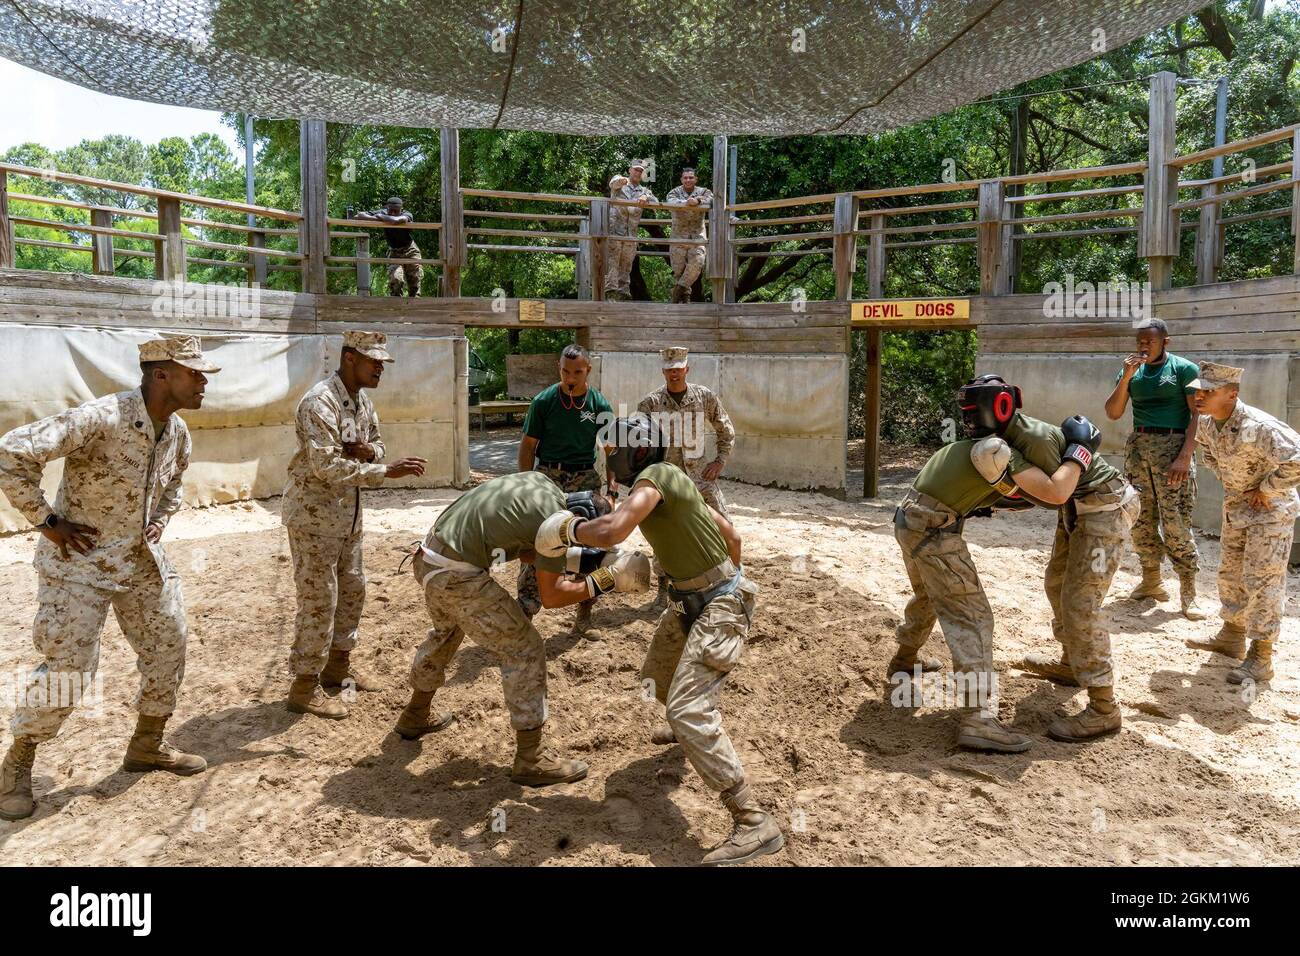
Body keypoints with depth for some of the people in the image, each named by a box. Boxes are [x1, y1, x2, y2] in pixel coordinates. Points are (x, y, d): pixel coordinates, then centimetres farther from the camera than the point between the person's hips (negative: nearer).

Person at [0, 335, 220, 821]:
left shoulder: (177, 431, -1)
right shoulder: (101, 418, -27)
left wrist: (160, 521, 8)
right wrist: (46, 520, -21)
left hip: (142, 557, 7)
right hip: (79, 558, -7)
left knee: (168, 648, 11)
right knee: (69, 666, -2)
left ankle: (147, 746, 30)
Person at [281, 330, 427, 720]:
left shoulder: (362, 400, 7)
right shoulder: (320, 402, -22)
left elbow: (377, 442, 16)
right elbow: (327, 467, -29)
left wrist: (368, 450, -9)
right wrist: (387, 471, -31)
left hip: (347, 513, 9)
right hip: (314, 515, -9)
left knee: (352, 588, 17)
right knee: (319, 600, -4)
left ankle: (338, 665, 33)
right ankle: (305, 687, 8)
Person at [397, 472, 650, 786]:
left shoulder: (538, 479, 10)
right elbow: (550, 596, -10)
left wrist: (573, 560, 12)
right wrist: (600, 582, -3)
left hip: (427, 557, 10)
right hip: (457, 577, -10)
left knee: (446, 631, 34)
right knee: (525, 651, -1)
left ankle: (416, 716, 54)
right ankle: (531, 758, 6)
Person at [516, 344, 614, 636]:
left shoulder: (600, 405, 1)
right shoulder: (544, 401, -3)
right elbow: (528, 445, 2)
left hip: (586, 480, 2)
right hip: (547, 477, -1)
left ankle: (584, 616, 17)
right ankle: (525, 611, 1)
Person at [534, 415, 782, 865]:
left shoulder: (652, 478, -19)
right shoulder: (670, 480, 10)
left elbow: (611, 532, -37)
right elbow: (730, 533, 16)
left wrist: (567, 527, -18)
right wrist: (732, 577, 30)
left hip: (718, 606, -10)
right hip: (694, 599, 10)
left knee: (687, 712, -18)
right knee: (656, 677, 27)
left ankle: (754, 824, -17)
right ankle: (698, 726, 57)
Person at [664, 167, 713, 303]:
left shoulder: (703, 191, 8)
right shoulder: (675, 192, 6)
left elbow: (711, 199, -15)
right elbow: (670, 202, -18)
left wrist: (698, 201, -34)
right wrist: (686, 202, -35)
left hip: (697, 235, 0)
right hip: (678, 235, 0)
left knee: (697, 261, -20)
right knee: (678, 268, -1)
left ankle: (681, 287, -6)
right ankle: (684, 295, 12)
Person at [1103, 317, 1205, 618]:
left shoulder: (1183, 368, -2)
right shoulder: (1131, 371, 11)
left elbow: (1199, 415, -6)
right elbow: (1113, 414, 6)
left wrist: (1184, 457, -16)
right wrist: (1125, 378, -7)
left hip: (1171, 445, -5)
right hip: (1137, 446, 5)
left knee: (1176, 521, -9)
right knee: (1141, 518, 8)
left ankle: (1188, 592, -3)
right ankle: (1151, 581, 21)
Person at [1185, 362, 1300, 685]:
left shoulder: (1257, 427, -32)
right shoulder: (1208, 424, -6)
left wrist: (1265, 492, -23)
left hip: (1271, 510, -8)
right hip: (1235, 506, 8)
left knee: (1261, 580, -5)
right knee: (1230, 573, 18)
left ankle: (1260, 658, 5)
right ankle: (1232, 636, 36)